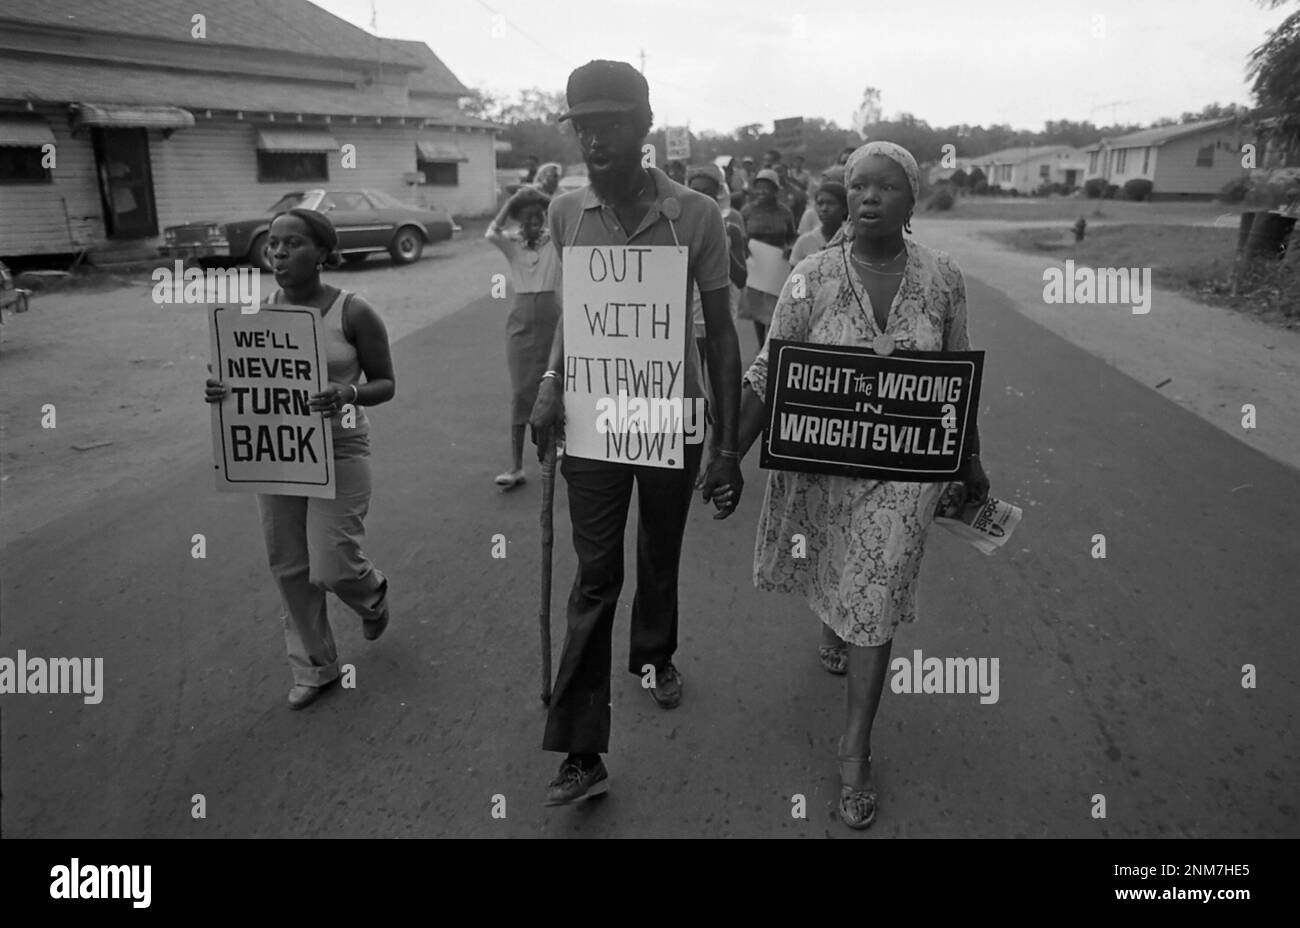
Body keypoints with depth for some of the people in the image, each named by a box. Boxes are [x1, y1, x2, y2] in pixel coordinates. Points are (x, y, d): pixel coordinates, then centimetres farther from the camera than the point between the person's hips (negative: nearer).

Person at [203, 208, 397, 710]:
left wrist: (349, 394, -25)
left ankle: (372, 592, 34)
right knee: (289, 568, 11)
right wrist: (222, 390, -11)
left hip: (338, 453, -4)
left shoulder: (353, 313, -11)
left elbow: (385, 383, -4)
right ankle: (315, 667, 30)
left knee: (332, 568, -5)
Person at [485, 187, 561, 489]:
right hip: (522, 319, 0)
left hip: (551, 315, 0)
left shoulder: (555, 241, 0)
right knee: (520, 392, -1)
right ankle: (516, 464, -1)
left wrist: (547, 200, -13)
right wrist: (512, 200, -11)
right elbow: (491, 233, -17)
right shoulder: (512, 243, 2)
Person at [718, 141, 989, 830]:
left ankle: (854, 753, 15)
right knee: (832, 579, 21)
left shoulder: (942, 279, -5)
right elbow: (768, 377, -9)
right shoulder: (812, 278, -10)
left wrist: (971, 462, 12)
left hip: (903, 469, 0)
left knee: (873, 602, 2)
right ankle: (836, 633, 59)